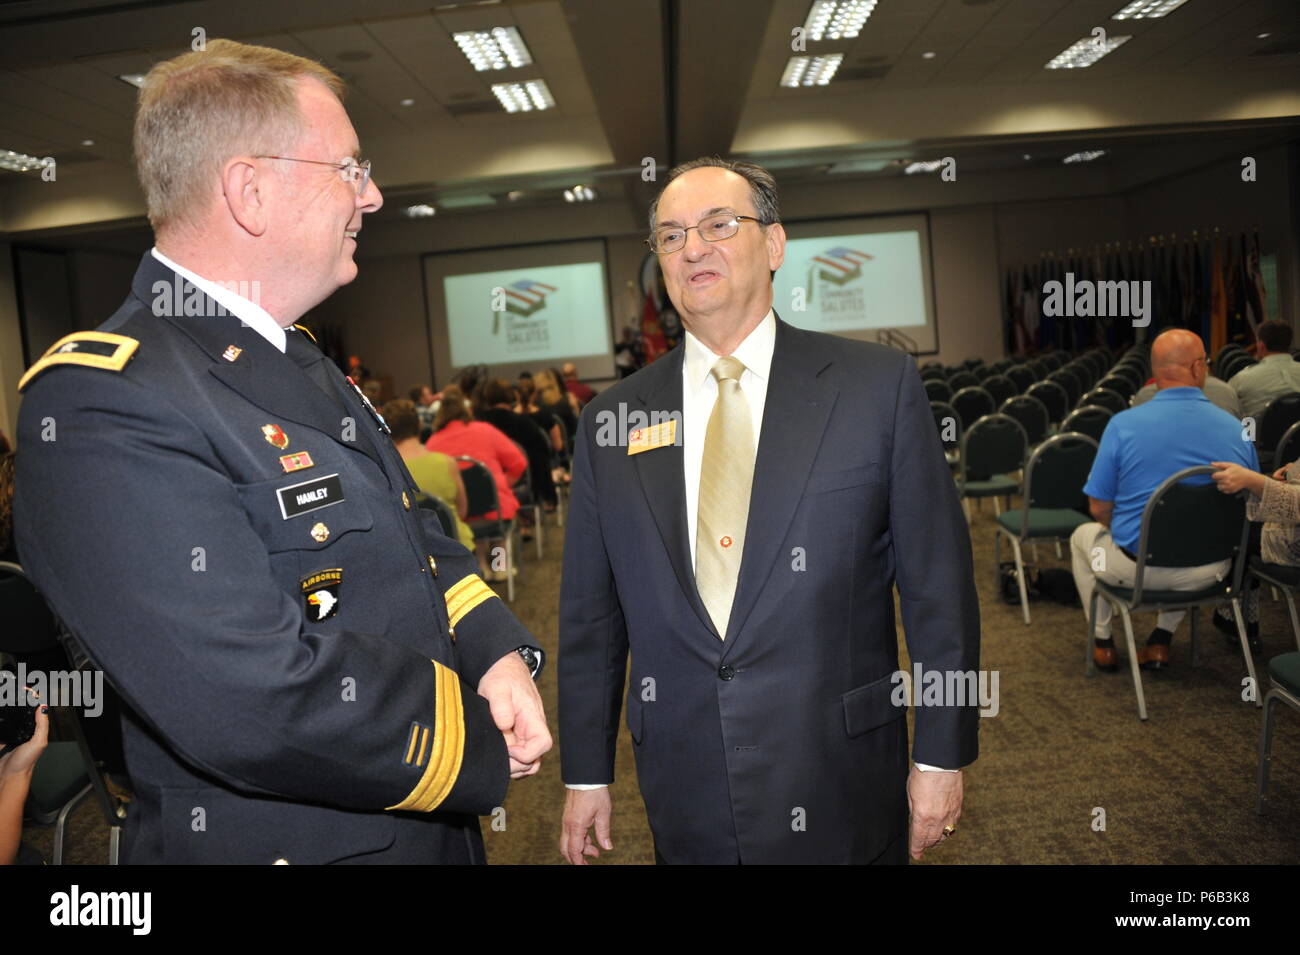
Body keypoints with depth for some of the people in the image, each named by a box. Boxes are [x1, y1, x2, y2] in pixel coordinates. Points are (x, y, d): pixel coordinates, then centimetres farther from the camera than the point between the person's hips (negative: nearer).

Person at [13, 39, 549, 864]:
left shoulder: (301, 362, 7)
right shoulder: (100, 404, -24)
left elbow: (414, 534, 10)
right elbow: (263, 704, -31)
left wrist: (498, 650, -8)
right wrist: (485, 742, -18)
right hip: (290, 842, -8)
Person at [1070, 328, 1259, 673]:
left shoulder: (1123, 424, -15)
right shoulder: (1237, 429, -6)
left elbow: (1099, 509, -10)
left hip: (1139, 567, -3)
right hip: (1209, 570, 3)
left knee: (1083, 536, 29)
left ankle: (1102, 642, 32)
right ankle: (1163, 639, 32)